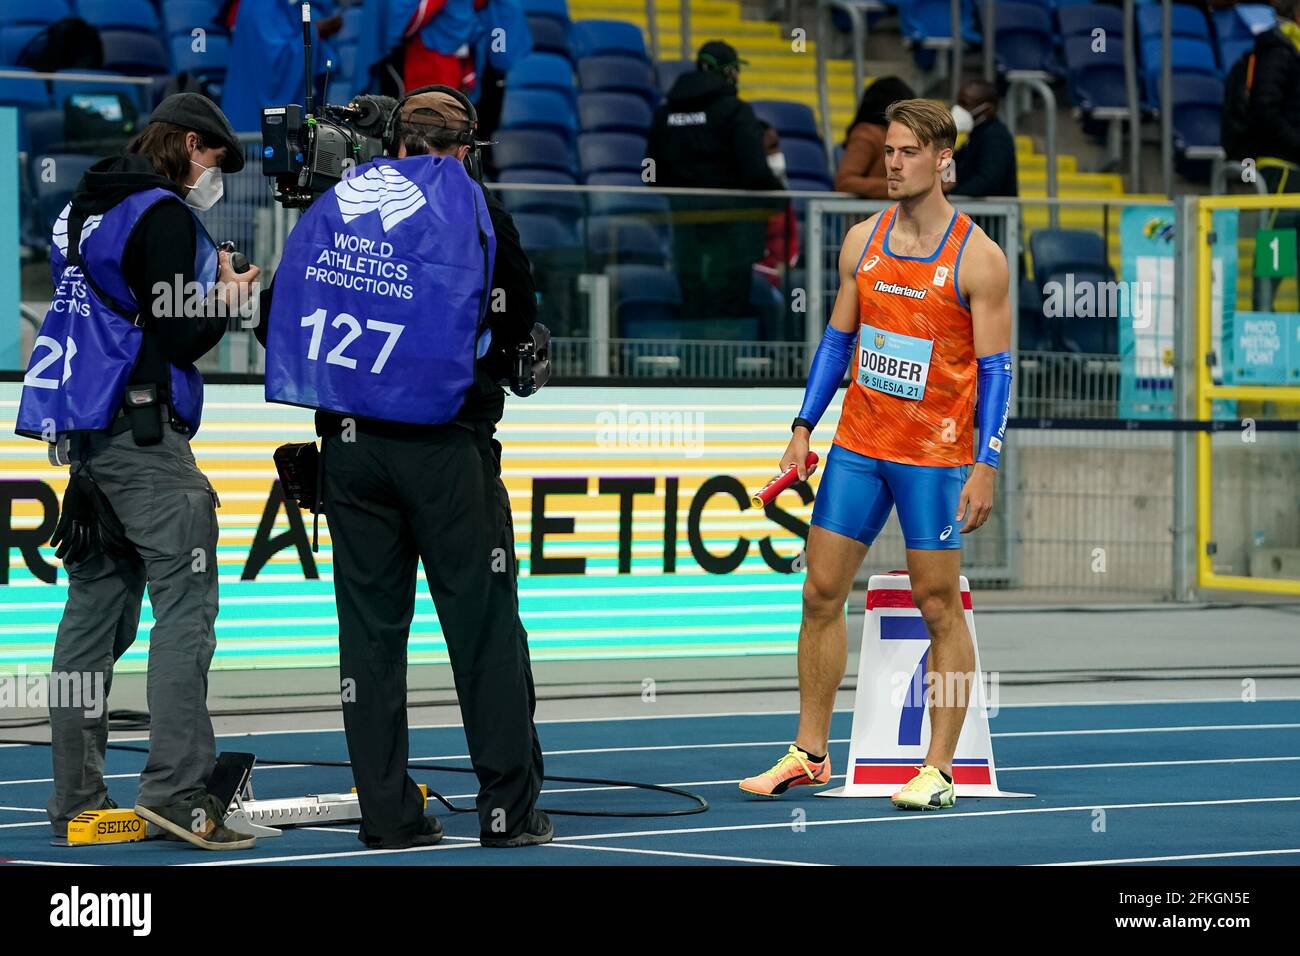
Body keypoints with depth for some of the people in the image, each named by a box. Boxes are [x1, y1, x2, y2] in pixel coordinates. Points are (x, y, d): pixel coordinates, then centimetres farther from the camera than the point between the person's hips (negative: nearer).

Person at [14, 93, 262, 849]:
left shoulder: (85, 210, 18)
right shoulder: (163, 214, -9)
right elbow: (176, 339, -15)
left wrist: (204, 287, 18)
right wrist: (229, 296, 2)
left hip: (80, 435, 9)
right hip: (140, 431, -9)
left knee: (97, 609, 10)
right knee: (186, 602, -11)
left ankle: (77, 800, 10)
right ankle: (177, 788, -19)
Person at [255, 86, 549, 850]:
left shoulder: (333, 207, 10)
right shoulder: (475, 210, 2)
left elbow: (276, 324, 13)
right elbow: (519, 323, 9)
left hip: (349, 443, 3)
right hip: (445, 443, -3)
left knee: (371, 625, 7)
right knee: (484, 622, 2)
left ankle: (389, 814, 6)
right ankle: (510, 808, 2)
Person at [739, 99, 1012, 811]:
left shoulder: (978, 258, -9)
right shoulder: (862, 242, 6)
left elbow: (995, 367, -9)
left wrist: (985, 468, -16)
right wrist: (803, 428, 9)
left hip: (934, 456, -5)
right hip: (857, 445, 5)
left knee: (939, 606, -1)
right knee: (821, 593, 5)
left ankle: (939, 770, 4)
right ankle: (809, 755, 15)